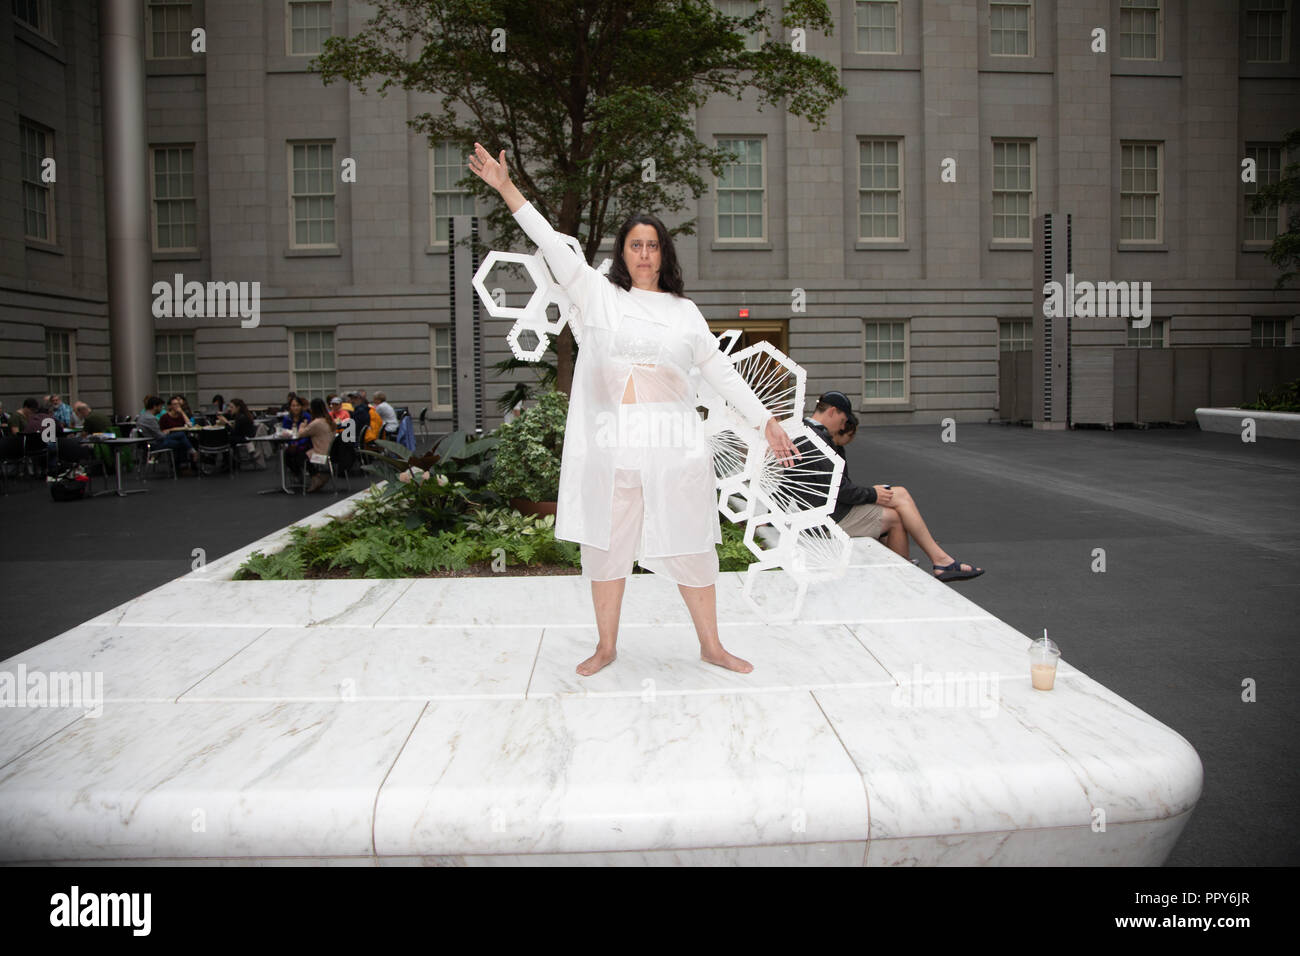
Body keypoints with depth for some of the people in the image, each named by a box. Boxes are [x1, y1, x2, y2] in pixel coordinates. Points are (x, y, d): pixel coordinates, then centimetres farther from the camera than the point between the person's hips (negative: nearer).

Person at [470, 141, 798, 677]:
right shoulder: (598, 296, 10)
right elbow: (554, 247, 3)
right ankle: (606, 647, 23)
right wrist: (507, 190, -4)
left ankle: (711, 646, 20)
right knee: (607, 542, 8)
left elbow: (721, 371, 13)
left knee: (689, 544, 6)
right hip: (611, 442, 0)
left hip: (674, 442, 1)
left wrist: (766, 421, 9)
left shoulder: (685, 311, 13)